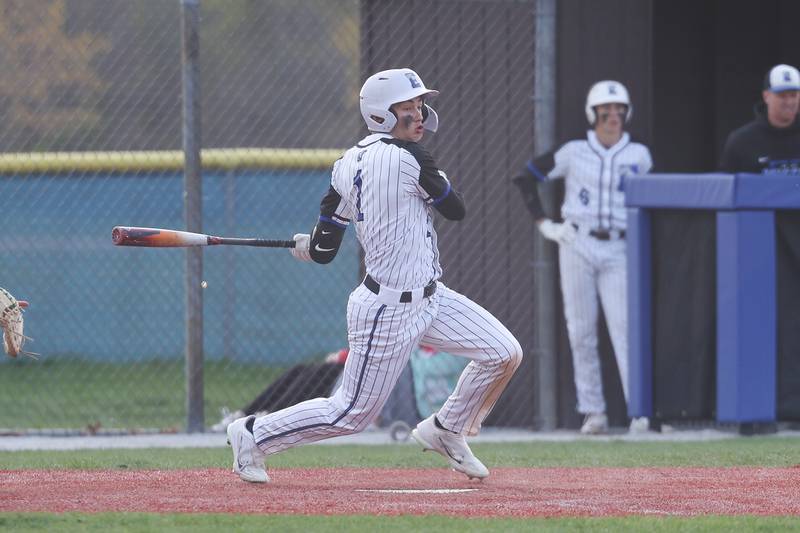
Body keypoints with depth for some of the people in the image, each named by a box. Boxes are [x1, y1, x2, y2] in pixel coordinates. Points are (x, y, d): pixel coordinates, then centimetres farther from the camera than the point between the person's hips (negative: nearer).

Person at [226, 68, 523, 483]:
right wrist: (437, 180, 9)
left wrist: (308, 245, 27)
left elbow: (321, 251, 5)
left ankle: (446, 431, 27)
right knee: (351, 414, 1)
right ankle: (254, 434, 18)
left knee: (504, 354, 7)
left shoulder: (348, 163, 5)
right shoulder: (406, 156, -20)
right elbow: (456, 210, -9)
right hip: (389, 311, -9)